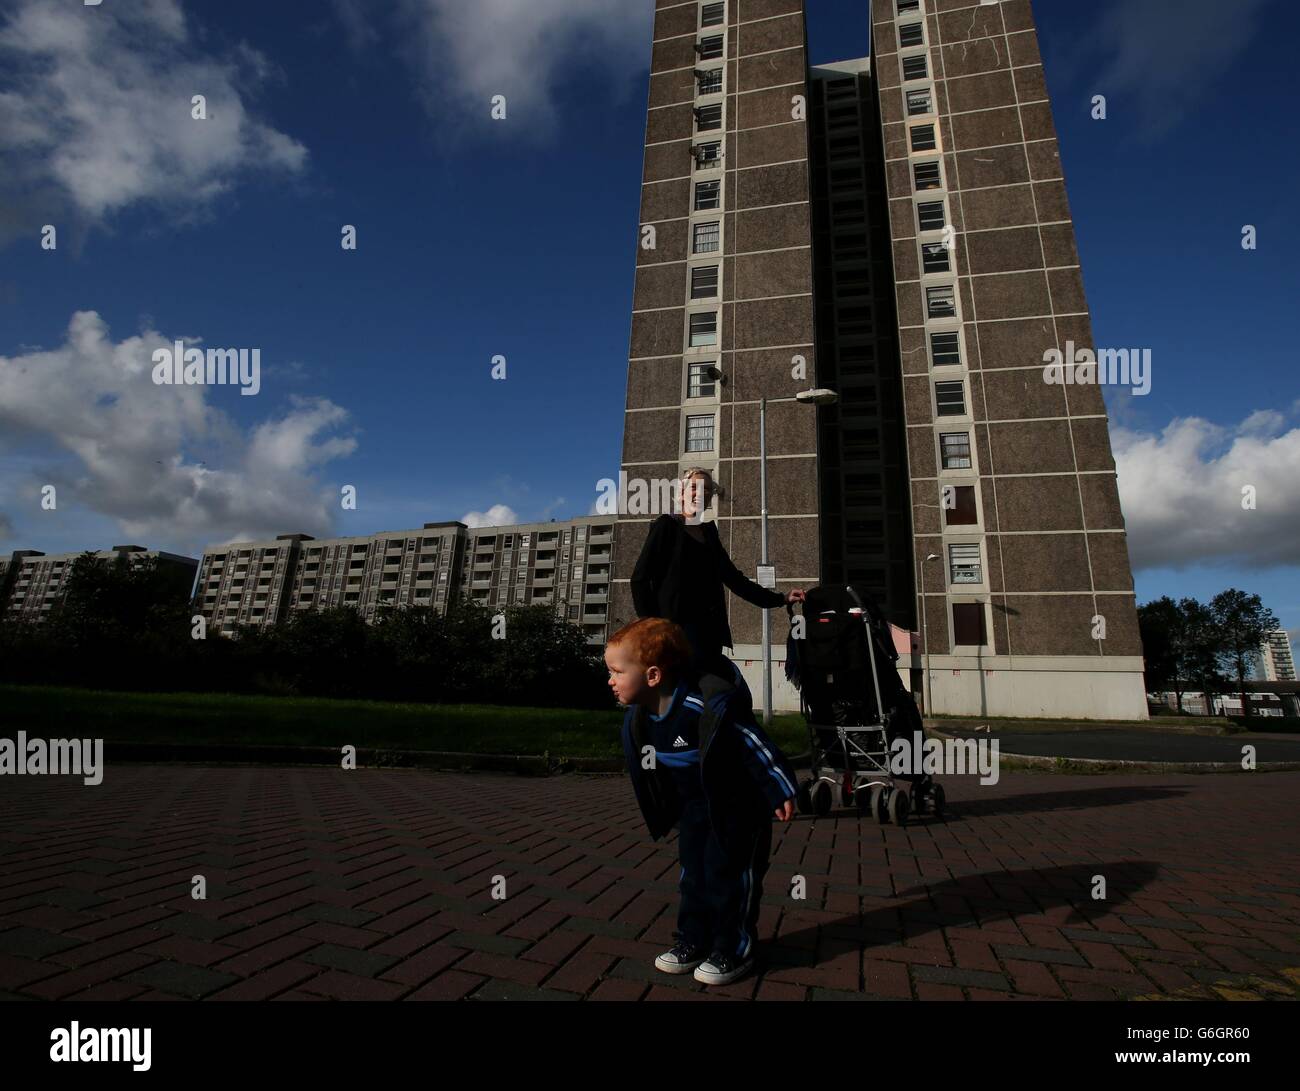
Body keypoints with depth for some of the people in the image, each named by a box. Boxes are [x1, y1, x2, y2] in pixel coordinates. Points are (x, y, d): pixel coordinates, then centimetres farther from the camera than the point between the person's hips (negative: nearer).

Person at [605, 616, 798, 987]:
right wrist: (666, 810, 18)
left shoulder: (709, 706, -35)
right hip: (694, 807, 7)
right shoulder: (639, 718, -10)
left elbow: (755, 745, -26)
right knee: (693, 874, 15)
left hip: (739, 805, -7)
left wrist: (780, 792, -19)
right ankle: (693, 941, 31)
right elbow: (653, 769, 8)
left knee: (728, 875, 2)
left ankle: (733, 950, 19)